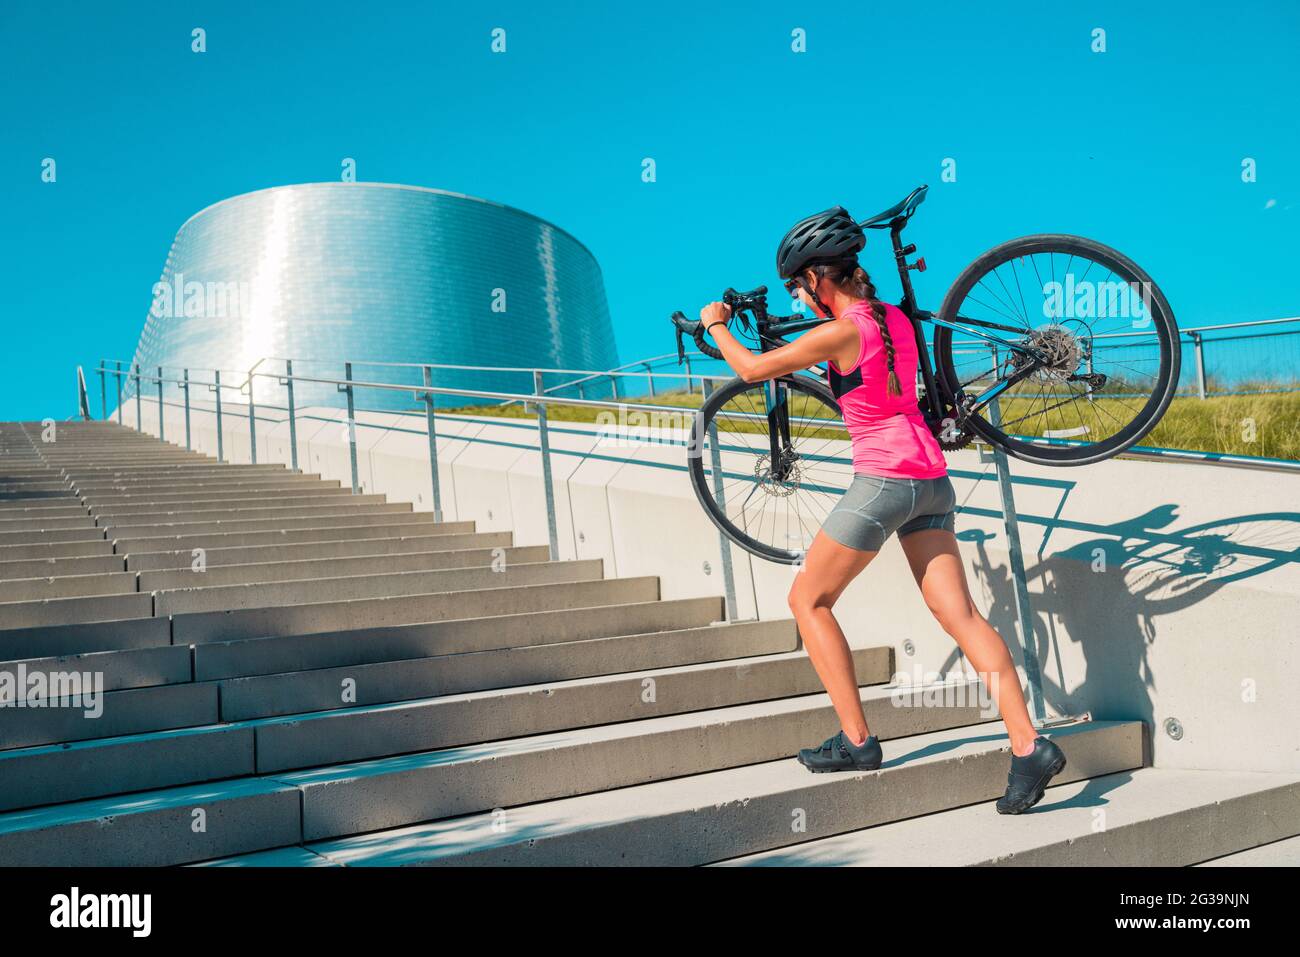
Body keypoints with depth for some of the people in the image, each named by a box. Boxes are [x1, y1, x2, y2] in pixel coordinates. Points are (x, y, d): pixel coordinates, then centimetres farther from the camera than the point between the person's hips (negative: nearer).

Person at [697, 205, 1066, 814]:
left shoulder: (841, 332, -12)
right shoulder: (894, 318, 12)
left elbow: (750, 369, -3)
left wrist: (715, 325, 14)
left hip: (884, 479, -8)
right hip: (930, 476, 8)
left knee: (809, 600, 8)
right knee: (960, 614, 4)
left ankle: (856, 741, 8)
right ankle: (1029, 748, -3)